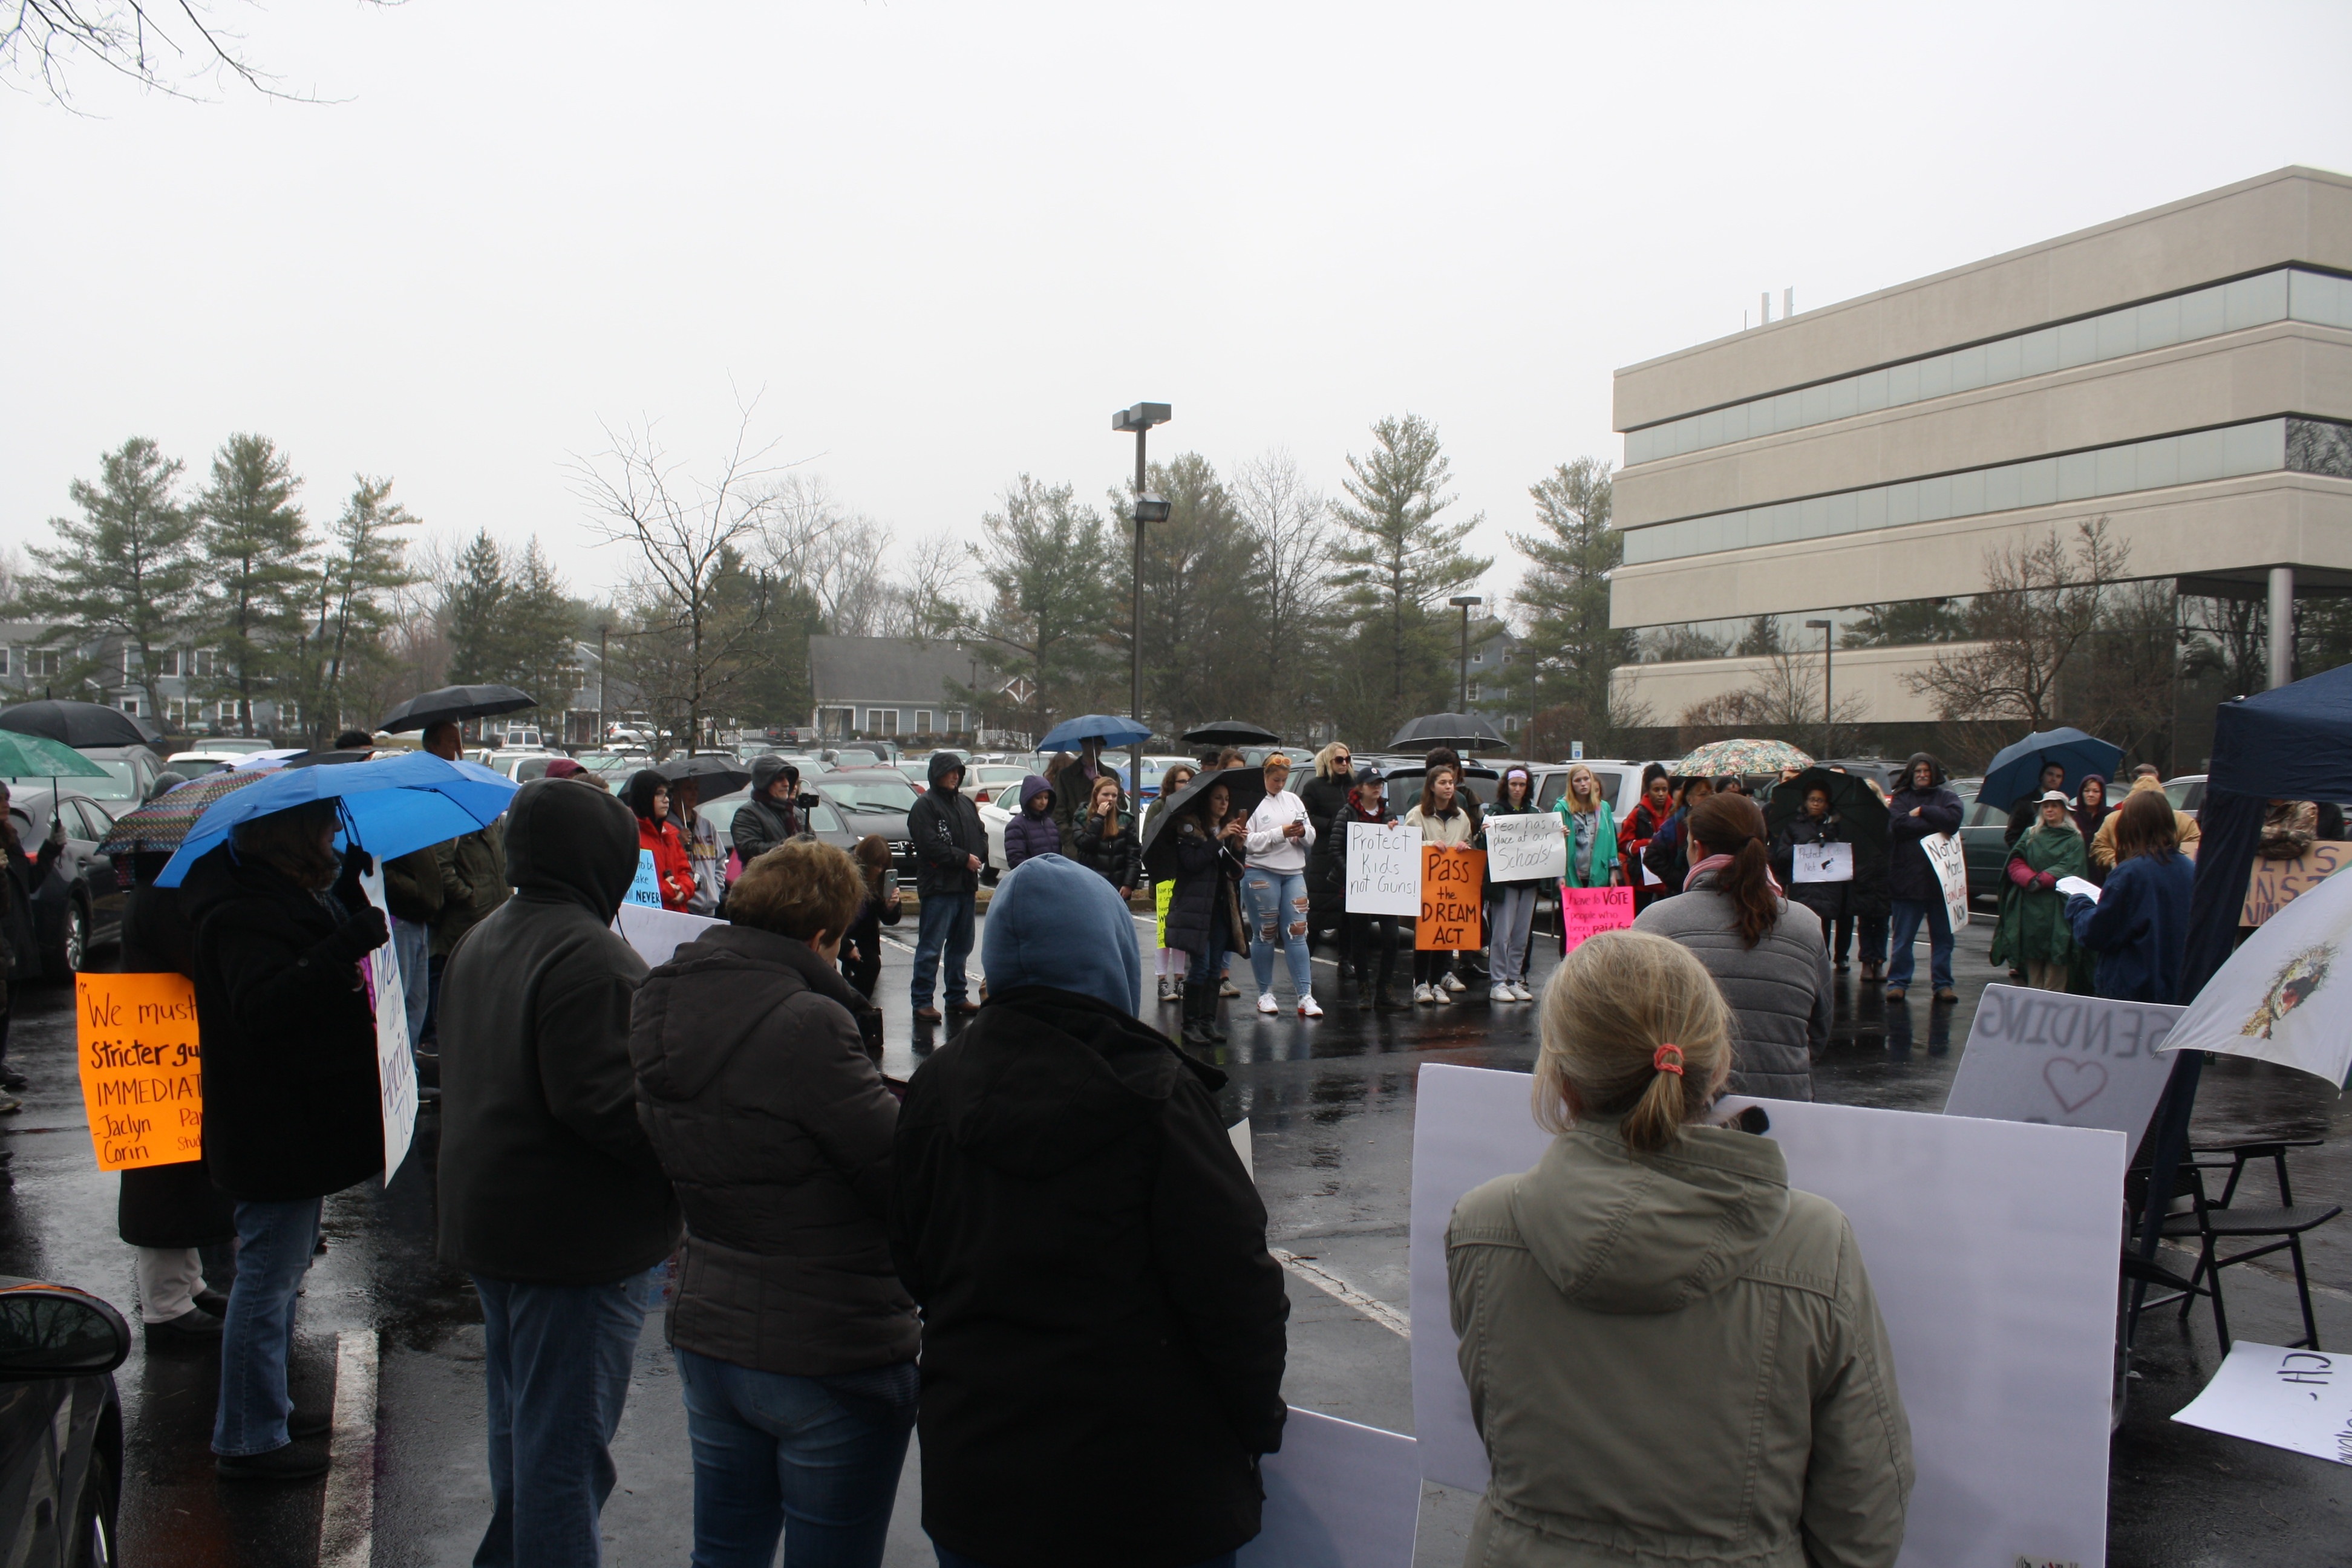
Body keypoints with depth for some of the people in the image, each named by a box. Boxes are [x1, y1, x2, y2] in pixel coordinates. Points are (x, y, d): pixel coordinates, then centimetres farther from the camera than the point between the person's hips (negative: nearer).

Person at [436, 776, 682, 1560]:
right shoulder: (591, 955, -23)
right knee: (567, 1444, 0)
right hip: (578, 1234, -10)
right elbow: (602, 1100, -28)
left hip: (486, 1221, 10)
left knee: (519, 1424, 25)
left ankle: (509, 1552, 40)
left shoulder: (481, 941, 10)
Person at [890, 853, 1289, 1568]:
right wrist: (1260, 1423, -2)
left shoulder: (935, 1086, -1)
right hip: (1142, 1487, -4)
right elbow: (1236, 1287, -16)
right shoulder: (1154, 1093, -18)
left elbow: (913, 1263, 9)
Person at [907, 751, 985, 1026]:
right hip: (938, 887, -7)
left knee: (961, 946, 13)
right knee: (931, 947, -7)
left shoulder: (966, 804, 17)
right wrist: (964, 858, -14)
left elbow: (981, 836, 21)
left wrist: (977, 857, 1)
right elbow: (930, 845, -15)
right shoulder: (925, 806, -6)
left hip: (966, 885, 8)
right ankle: (922, 1001, -3)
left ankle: (956, 998, 22)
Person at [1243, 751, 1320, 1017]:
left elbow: (1311, 838, 15)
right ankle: (1265, 993, 15)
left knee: (1297, 933, -1)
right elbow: (1248, 841, -14)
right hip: (1261, 873, -5)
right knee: (1265, 935, 3)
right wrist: (1281, 833, -17)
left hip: (1294, 873, 5)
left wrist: (1303, 832, -7)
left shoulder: (1293, 800, 15)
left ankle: (1305, 996, -2)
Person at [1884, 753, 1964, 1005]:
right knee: (1903, 937, 3)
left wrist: (1921, 812, -8)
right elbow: (1898, 825, -11)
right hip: (1907, 878, -1)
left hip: (1940, 878, 1)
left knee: (1942, 936, 7)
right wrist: (1935, 823, -10)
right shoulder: (1900, 799, 8)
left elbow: (1953, 819, -12)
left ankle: (1943, 984, 14)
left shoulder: (1947, 797, 9)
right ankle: (1898, 982, 10)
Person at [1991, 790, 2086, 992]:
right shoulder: (2031, 835, 17)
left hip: (2057, 910, -3)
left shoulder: (2075, 841, 7)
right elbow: (2015, 863, 6)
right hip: (2030, 908, 3)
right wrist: (2031, 879, -13)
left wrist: (2039, 880, -14)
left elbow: (2069, 870, -6)